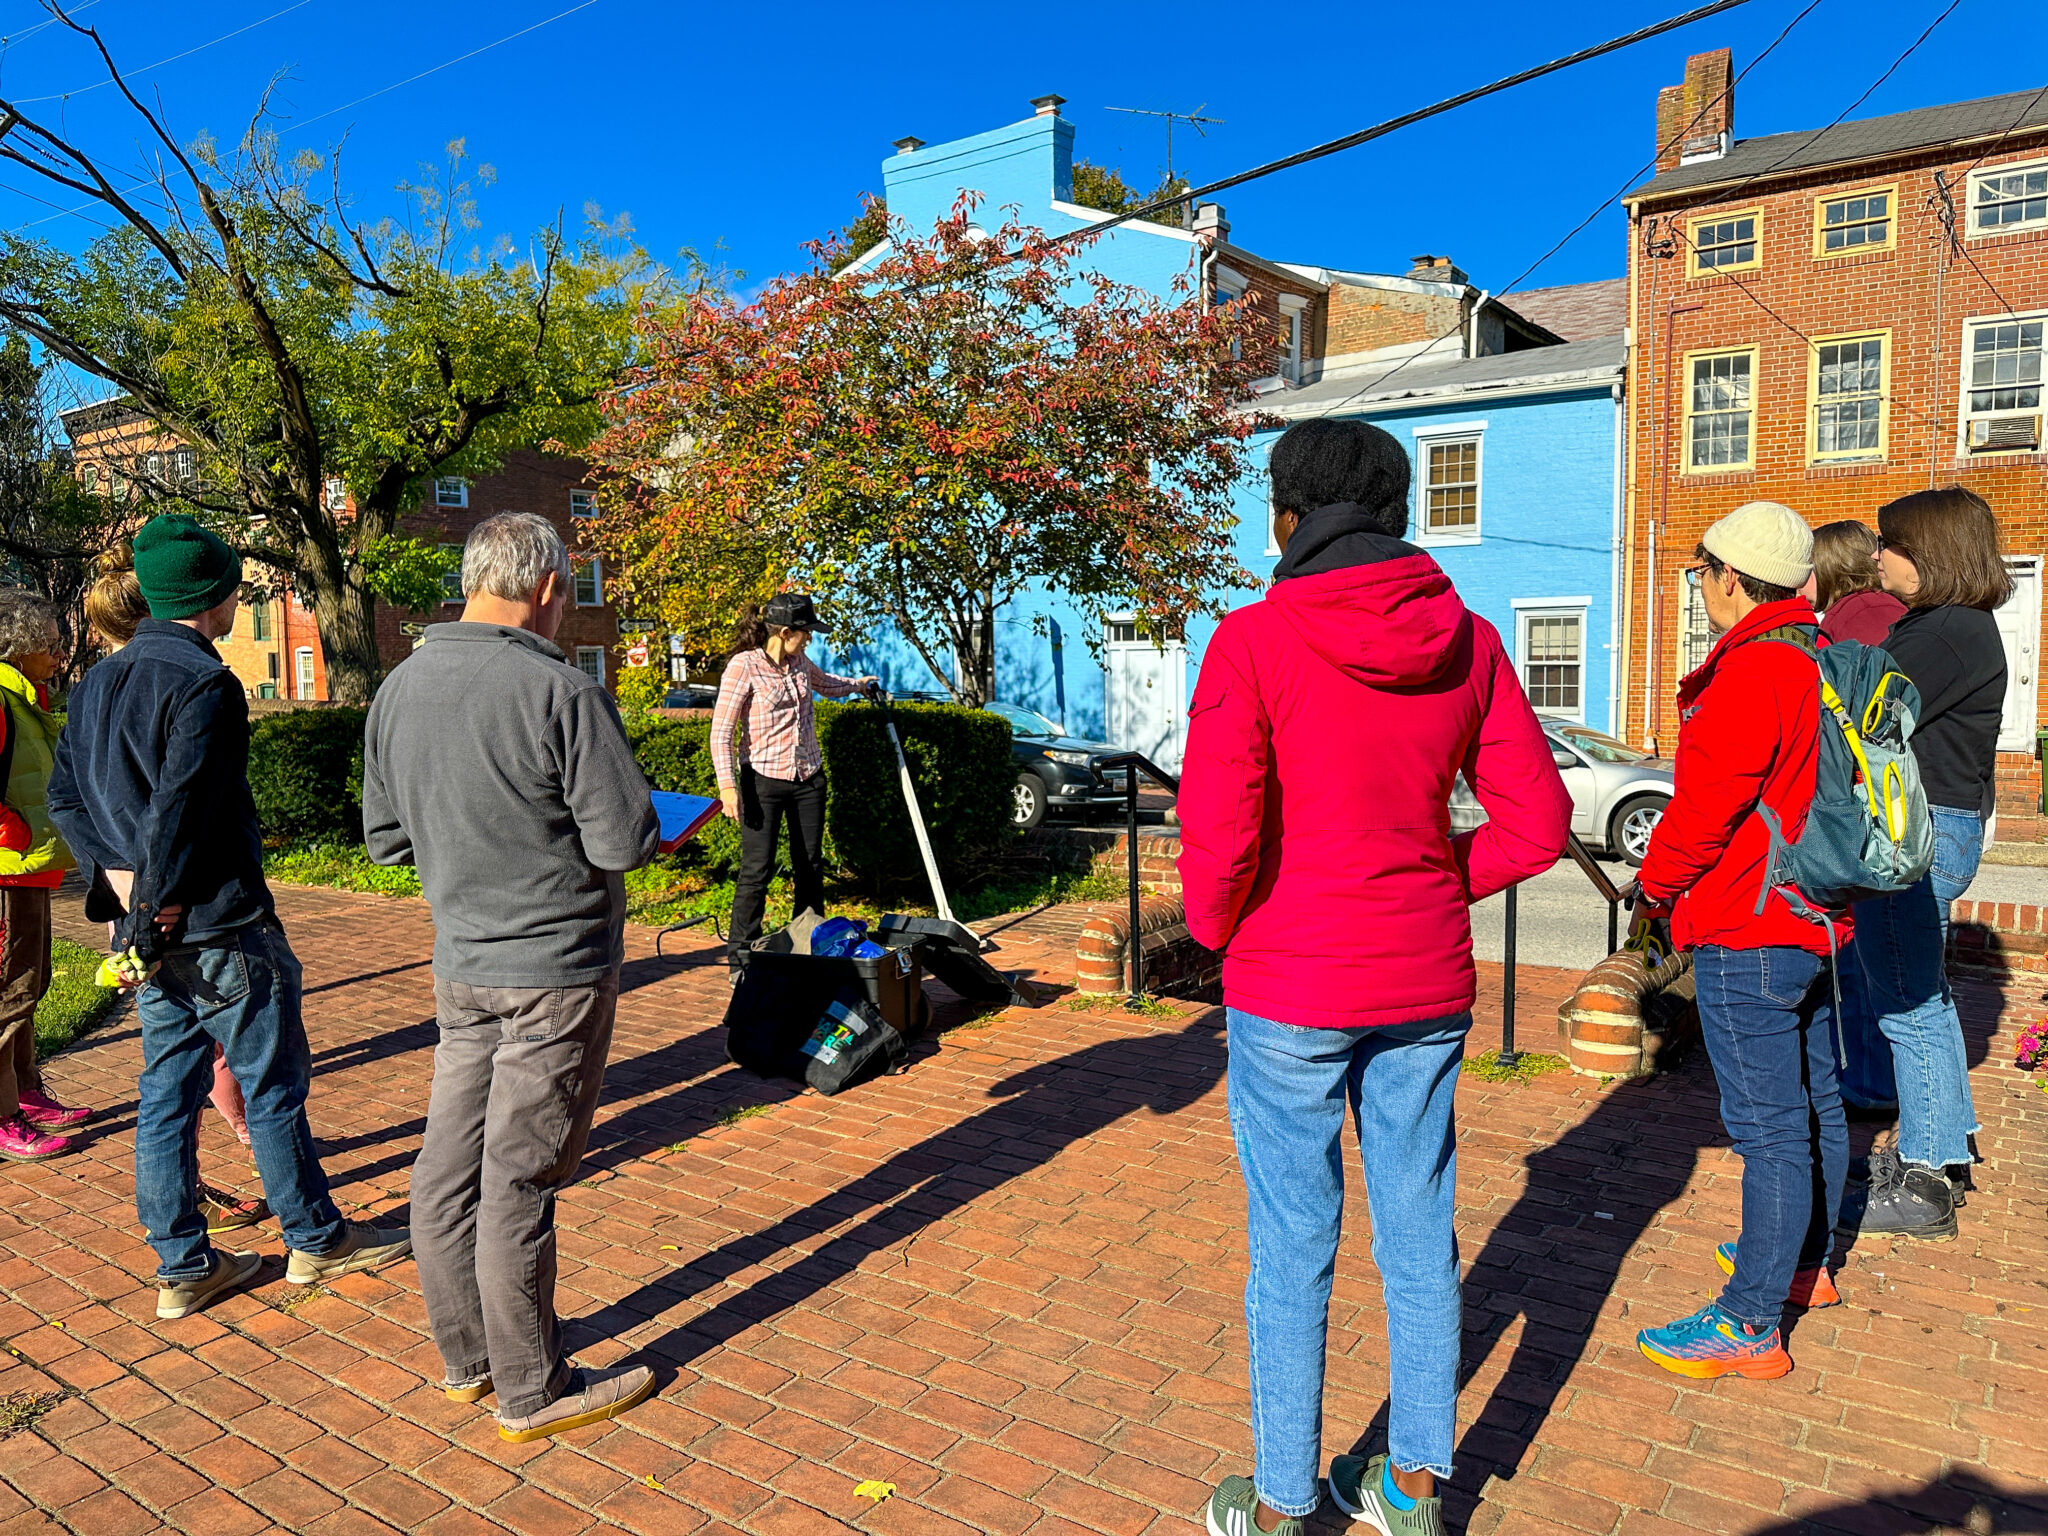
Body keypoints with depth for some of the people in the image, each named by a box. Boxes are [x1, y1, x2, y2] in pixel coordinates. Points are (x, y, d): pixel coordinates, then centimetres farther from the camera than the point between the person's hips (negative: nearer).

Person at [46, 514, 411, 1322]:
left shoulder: (98, 680, 11)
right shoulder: (206, 685, -17)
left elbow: (64, 793, 12)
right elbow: (179, 813, -22)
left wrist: (122, 876, 3)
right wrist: (157, 910, -13)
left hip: (152, 928, 9)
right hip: (218, 927, -8)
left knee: (167, 1092, 13)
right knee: (274, 1085, 5)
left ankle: (183, 1267, 22)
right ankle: (315, 1240, 19)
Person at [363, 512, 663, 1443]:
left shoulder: (400, 687, 3)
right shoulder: (561, 692, -20)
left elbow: (385, 839, 10)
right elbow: (625, 841, -18)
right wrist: (570, 819, 3)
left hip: (460, 962, 7)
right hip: (556, 965, -7)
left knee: (450, 1162, 15)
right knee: (520, 1177, 2)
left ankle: (467, 1357, 32)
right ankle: (532, 1391, 18)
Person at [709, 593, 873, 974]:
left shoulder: (800, 663, 7)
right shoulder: (744, 666, -12)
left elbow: (827, 684, 33)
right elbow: (721, 732, -13)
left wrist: (859, 683, 44)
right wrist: (727, 785, -21)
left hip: (808, 778, 6)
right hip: (763, 779, -6)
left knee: (810, 867, 9)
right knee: (757, 870, -6)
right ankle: (741, 959, 6)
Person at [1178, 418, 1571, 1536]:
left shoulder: (1254, 641, -13)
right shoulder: (1467, 642, 1)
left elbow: (1218, 831, -19)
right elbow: (1538, 821, 0)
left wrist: (1214, 930, 0)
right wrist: (1438, 886, 11)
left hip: (1289, 990, -4)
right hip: (1426, 984, 5)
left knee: (1291, 1253, 9)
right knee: (1419, 1239, 17)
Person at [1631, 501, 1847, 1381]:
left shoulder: (1751, 675, -21)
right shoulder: (1825, 663, 10)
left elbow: (1704, 804, -21)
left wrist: (1655, 882, -3)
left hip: (1747, 933, -10)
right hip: (1815, 918, 11)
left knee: (1768, 1126, -5)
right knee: (1813, 1102, 21)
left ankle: (1751, 1325, 3)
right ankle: (1804, 1263, 38)